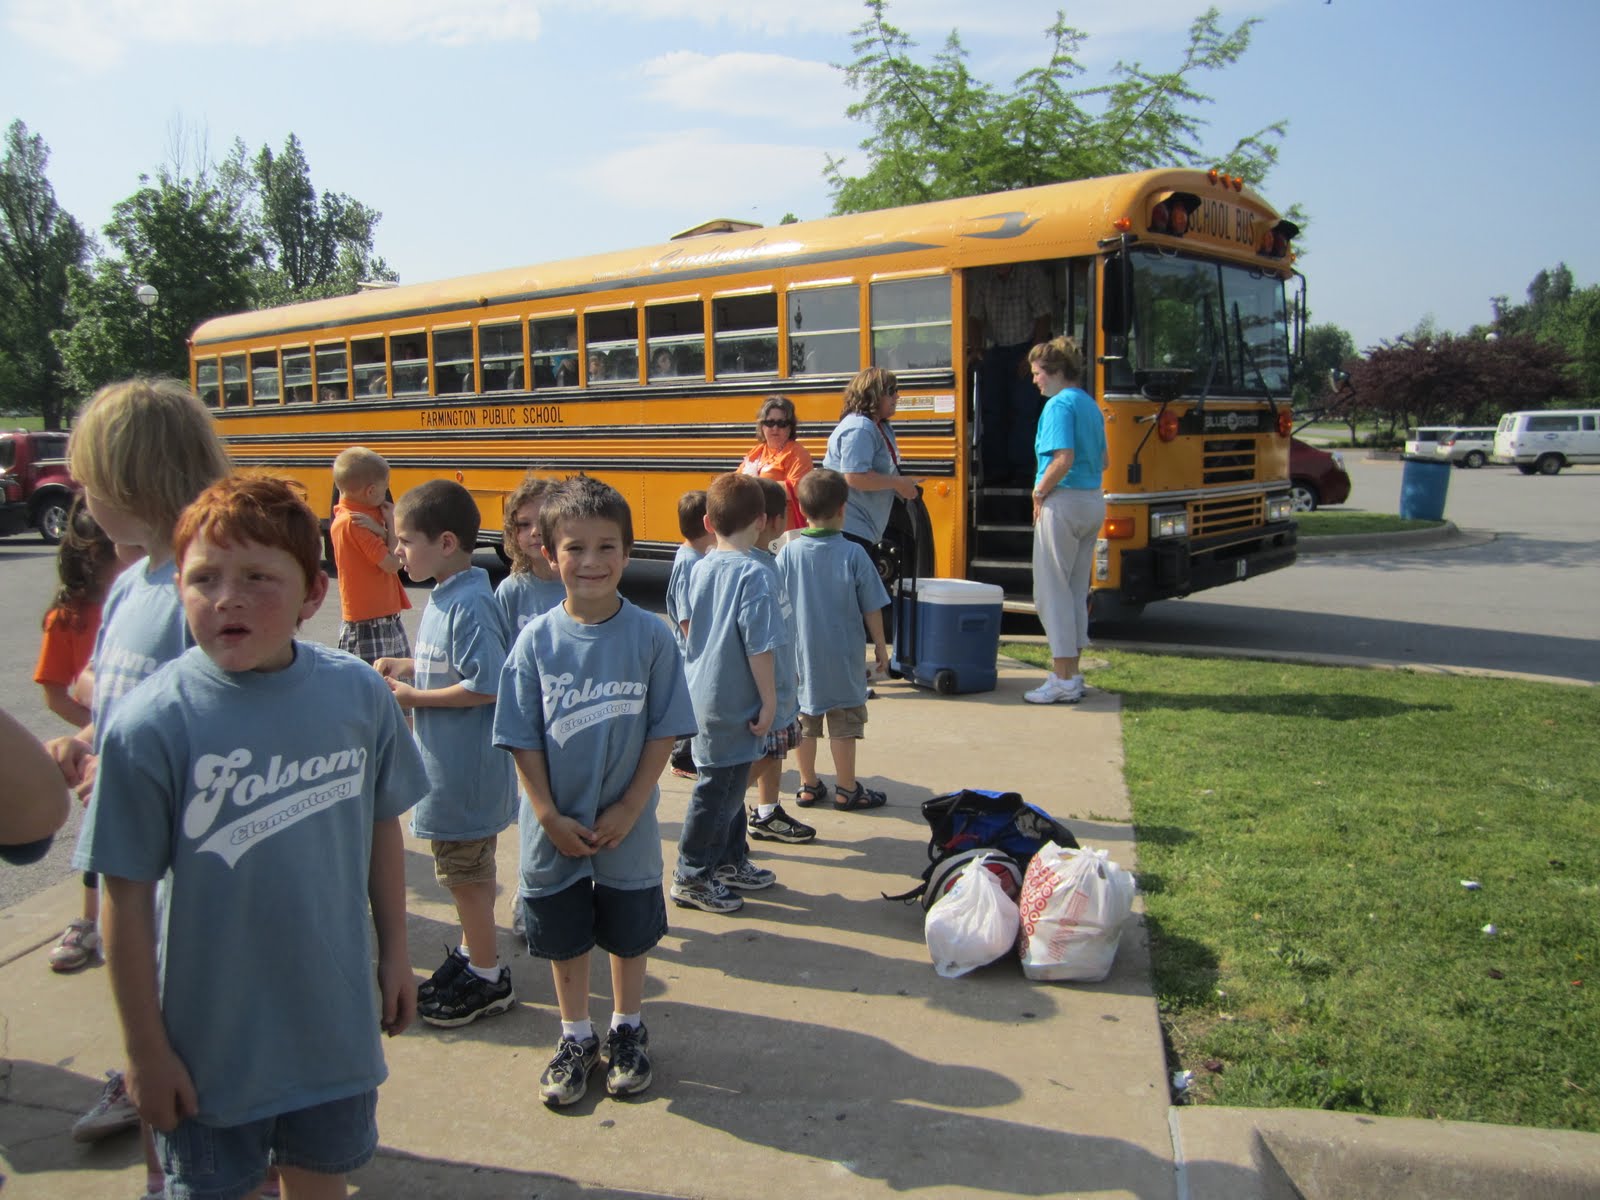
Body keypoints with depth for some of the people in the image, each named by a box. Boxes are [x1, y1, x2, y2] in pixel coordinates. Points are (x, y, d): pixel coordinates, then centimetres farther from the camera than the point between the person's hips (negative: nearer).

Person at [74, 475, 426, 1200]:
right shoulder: (151, 726, -20)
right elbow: (127, 898, -13)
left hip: (337, 1023, 3)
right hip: (209, 1040, -2)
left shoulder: (360, 694, -11)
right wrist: (145, 1050, -7)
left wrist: (394, 953, 11)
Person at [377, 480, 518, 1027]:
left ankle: (488, 978, 21)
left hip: (466, 769, -9)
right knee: (467, 869, 22)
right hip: (448, 762, 9)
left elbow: (486, 686, -27)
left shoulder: (470, 605, -24)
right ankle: (472, 952, 39)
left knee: (465, 873, 5)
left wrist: (413, 696, -19)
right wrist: (406, 667, 4)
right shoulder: (444, 596, 7)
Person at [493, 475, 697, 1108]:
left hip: (627, 832, -1)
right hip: (555, 834, 1)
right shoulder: (537, 640, -8)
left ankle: (627, 1031, 40)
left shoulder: (650, 636, -10)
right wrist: (550, 817, -10)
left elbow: (663, 731, -7)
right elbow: (522, 741, -5)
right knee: (564, 939, 17)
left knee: (630, 936, 17)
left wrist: (628, 809, -12)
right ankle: (575, 1037, 38)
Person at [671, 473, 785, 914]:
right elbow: (759, 646, -21)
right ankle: (691, 877, 14)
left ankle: (731, 861, 35)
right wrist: (769, 700, -12)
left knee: (729, 782, 21)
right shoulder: (754, 575, -20)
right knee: (717, 790, 3)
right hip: (733, 703, -8)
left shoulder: (702, 568, 4)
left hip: (702, 692, 9)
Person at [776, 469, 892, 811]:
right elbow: (871, 607, -7)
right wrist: (880, 645, 7)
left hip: (800, 656, 2)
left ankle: (808, 786, 25)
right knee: (843, 724, 8)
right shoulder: (853, 554, -13)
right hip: (842, 658, -2)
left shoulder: (788, 553, -7)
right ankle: (846, 789, 18)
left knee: (803, 721, 15)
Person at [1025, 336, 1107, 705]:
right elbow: (1102, 461, 21)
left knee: (1052, 590, -2)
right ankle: (1072, 673, 21)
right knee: (1077, 590, 15)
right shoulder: (1090, 405, 16)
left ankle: (1062, 679, 0)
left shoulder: (1059, 404, -13)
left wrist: (1040, 492, -12)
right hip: (1093, 501, 9)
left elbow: (1064, 458, -23)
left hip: (1063, 503, -9)